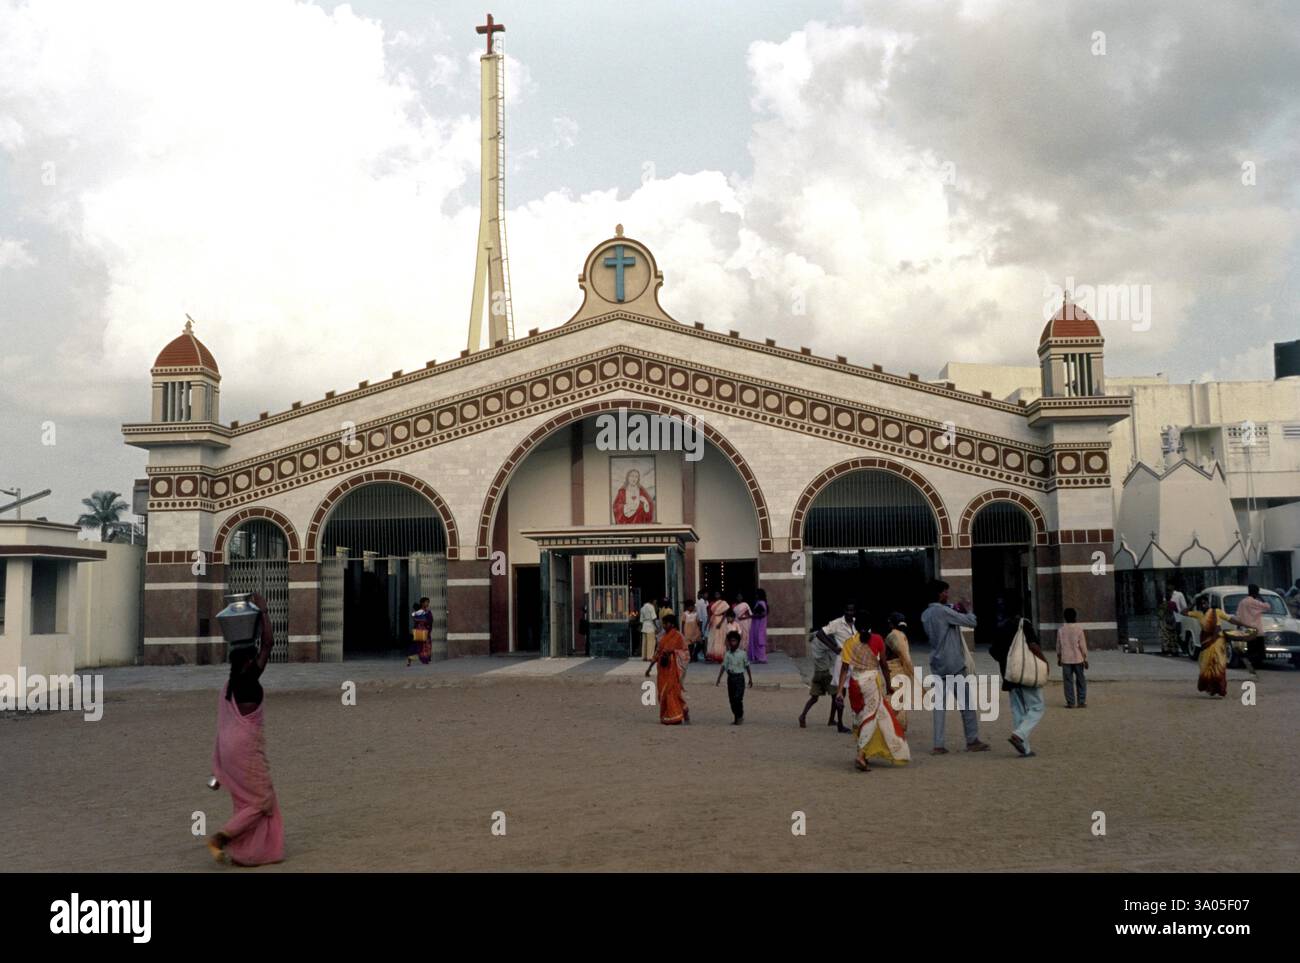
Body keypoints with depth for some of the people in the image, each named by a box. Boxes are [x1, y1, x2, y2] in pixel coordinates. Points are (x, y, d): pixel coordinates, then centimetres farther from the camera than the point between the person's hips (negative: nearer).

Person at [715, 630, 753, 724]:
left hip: (739, 677, -4)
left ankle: (740, 716, 2)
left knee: (738, 698, -12)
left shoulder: (742, 654, -2)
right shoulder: (727, 654, 5)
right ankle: (736, 717, 18)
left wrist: (750, 679, 6)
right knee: (732, 698, 6)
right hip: (730, 677, 4)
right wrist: (719, 679, 0)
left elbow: (747, 666, 4)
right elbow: (723, 666, 6)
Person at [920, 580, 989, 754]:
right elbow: (971, 622, -12)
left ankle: (938, 744, 0)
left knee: (940, 703, 6)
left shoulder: (925, 614, 9)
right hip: (954, 663, -7)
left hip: (937, 664, 7)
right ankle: (972, 741, 11)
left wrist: (955, 611, 12)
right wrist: (968, 610, 7)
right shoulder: (943, 611, -15)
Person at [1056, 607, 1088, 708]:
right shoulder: (1079, 629, -6)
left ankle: (1070, 702, 2)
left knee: (1068, 681, 4)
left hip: (1065, 659, 2)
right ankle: (1082, 702, 6)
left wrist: (1058, 658, 16)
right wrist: (1085, 659, 0)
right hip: (1078, 658, -2)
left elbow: (1058, 646, 6)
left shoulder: (1061, 630, 1)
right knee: (1081, 681, 8)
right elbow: (1083, 645, -6)